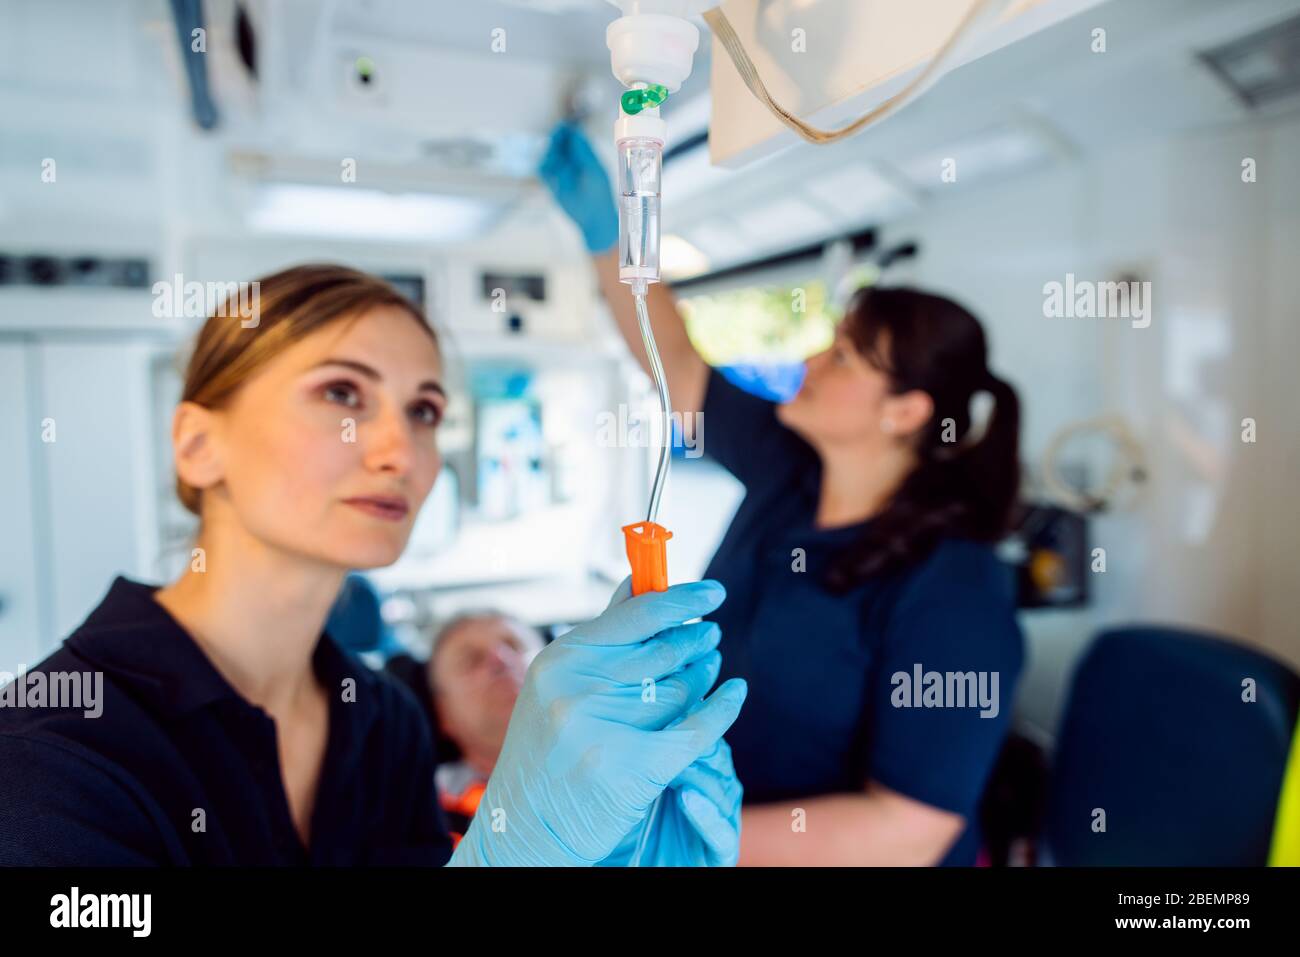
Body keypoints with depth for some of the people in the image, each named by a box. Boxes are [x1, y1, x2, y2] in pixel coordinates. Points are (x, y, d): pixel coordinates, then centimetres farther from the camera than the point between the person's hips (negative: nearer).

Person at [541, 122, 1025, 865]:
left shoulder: (951, 591, -24)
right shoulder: (786, 469, -5)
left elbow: (905, 832, -25)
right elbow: (678, 365, 6)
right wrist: (605, 232, -1)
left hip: (825, 851, -5)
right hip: (719, 805, 6)